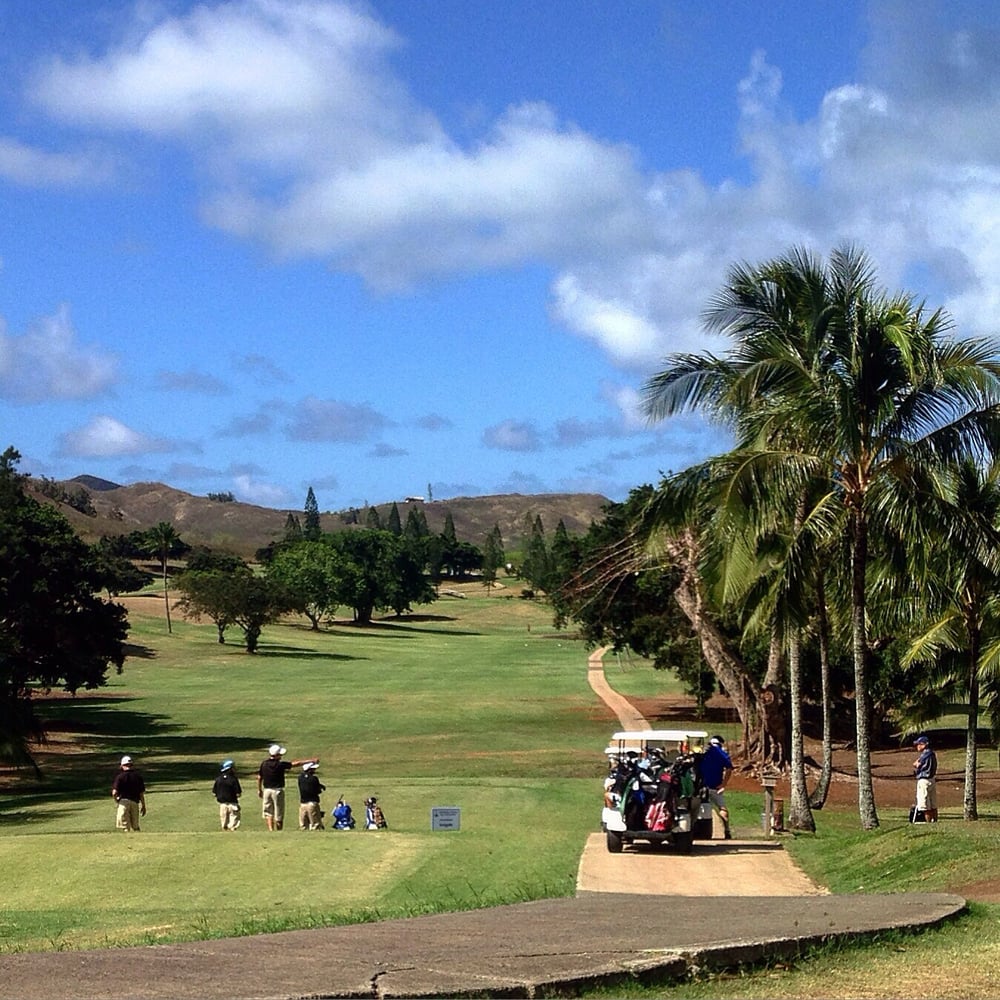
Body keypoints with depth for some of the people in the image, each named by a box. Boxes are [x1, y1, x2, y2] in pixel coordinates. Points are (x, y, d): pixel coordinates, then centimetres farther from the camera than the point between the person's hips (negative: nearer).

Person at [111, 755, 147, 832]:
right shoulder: (138, 776, 5)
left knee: (125, 826, 1)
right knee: (135, 825, 17)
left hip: (123, 801, -3)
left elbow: (114, 792, -12)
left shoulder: (120, 776, -5)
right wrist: (143, 805, 16)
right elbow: (142, 793, 6)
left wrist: (116, 799, 10)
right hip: (135, 802, 3)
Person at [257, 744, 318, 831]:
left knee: (268, 813, 9)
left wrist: (259, 790, 21)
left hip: (266, 790, 4)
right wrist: (311, 760, -7)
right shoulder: (280, 764, -15)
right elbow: (296, 764, -12)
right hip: (277, 790, -4)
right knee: (278, 815, 6)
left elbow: (259, 778, 6)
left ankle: (270, 830, -7)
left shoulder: (263, 764, -2)